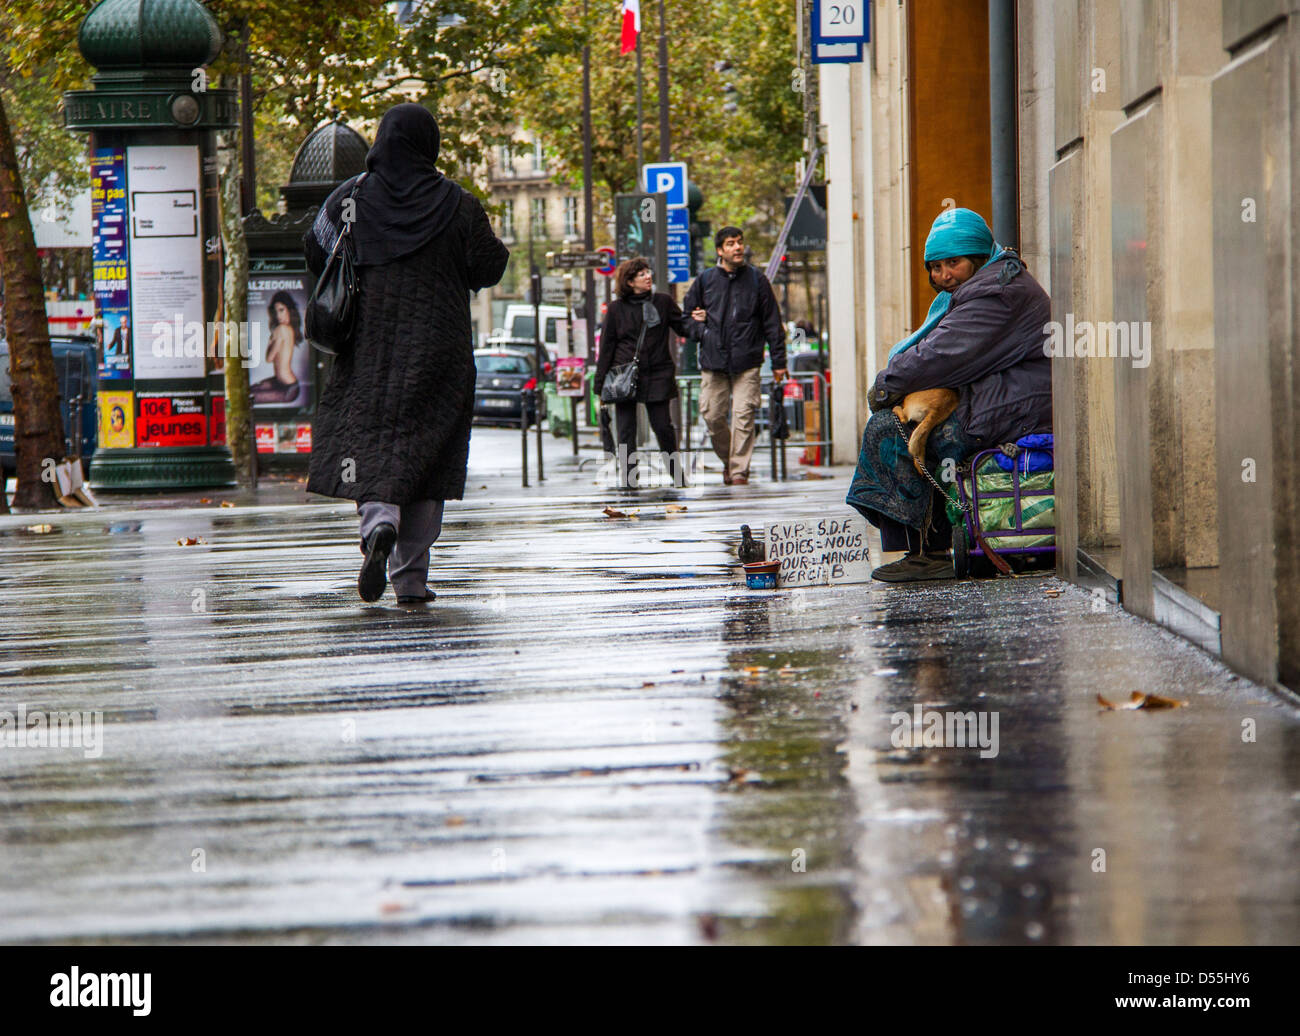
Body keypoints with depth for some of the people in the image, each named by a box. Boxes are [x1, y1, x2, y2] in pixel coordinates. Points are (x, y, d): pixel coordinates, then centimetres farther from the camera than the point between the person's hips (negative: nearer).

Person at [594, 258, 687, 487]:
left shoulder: (663, 302, 6)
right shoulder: (616, 308, 3)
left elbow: (681, 327, 12)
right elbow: (606, 346, 5)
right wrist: (600, 382, 3)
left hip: (657, 375, 0)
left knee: (662, 425, 0)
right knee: (626, 429, -1)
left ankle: (676, 472, 16)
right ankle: (627, 476, 5)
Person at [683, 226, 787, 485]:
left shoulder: (756, 280, 5)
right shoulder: (705, 280, 8)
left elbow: (772, 322, 7)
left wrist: (778, 361, 5)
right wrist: (701, 332, -1)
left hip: (747, 362, -2)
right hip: (713, 361, 2)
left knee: (743, 416, -9)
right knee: (712, 415, 1)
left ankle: (739, 470, -4)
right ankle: (727, 460, 23)